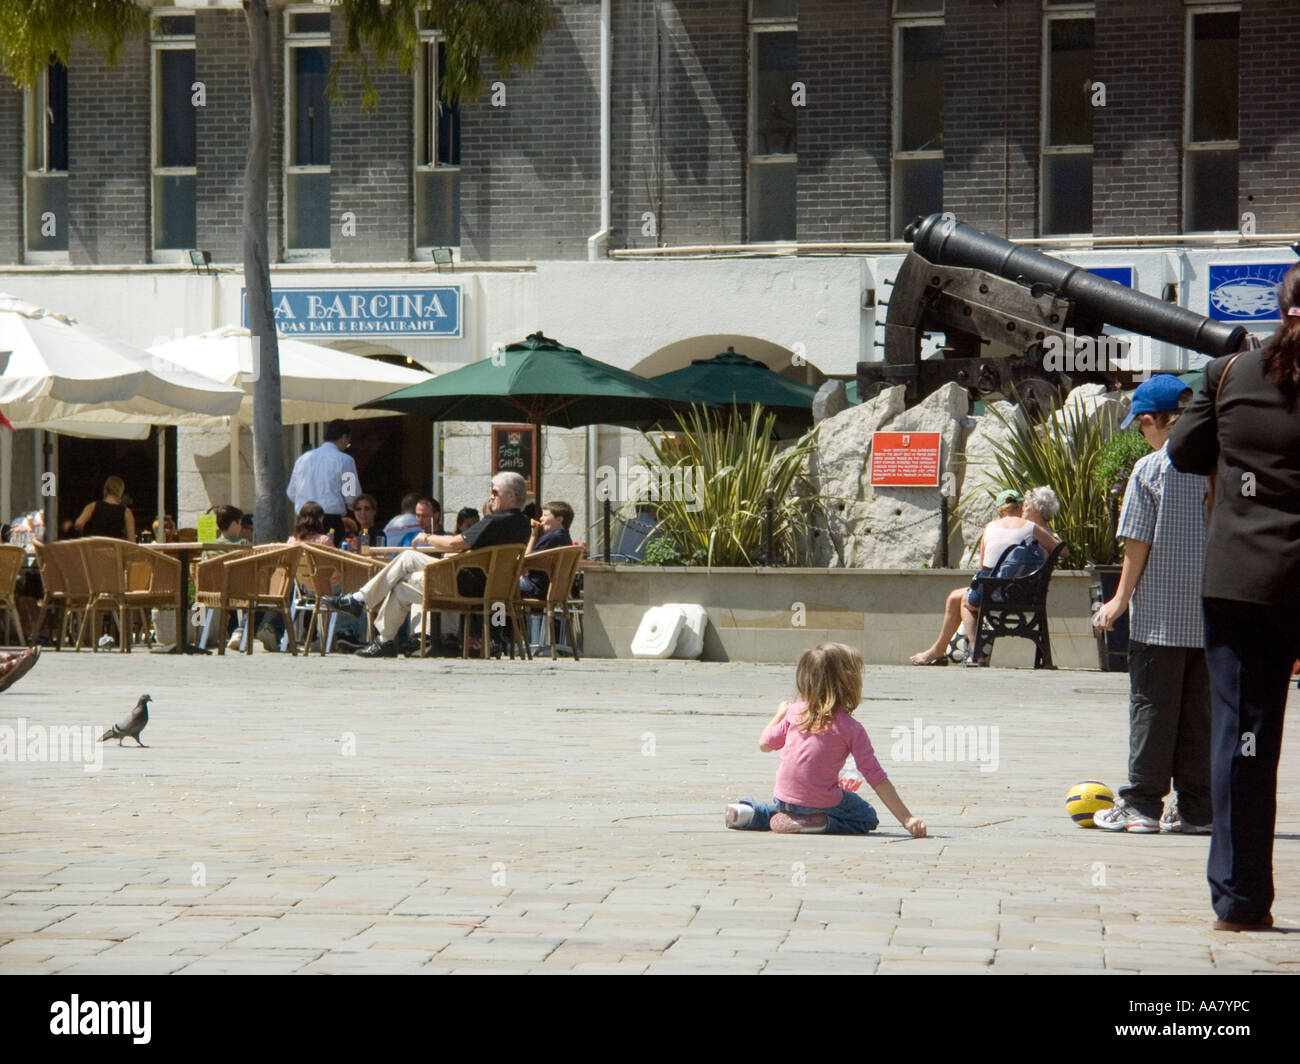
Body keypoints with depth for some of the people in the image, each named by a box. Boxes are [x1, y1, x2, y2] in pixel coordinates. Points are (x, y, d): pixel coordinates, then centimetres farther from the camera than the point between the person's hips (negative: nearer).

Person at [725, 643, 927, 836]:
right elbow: (876, 777, -11)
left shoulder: (795, 712, 0)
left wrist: (780, 714, 30)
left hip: (784, 798, 5)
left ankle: (751, 813, 9)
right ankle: (820, 823, -9)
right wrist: (907, 820, -8)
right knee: (868, 818, 18)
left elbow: (765, 744, 11)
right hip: (822, 802, -5)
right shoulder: (852, 729, -11)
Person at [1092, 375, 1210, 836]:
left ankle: (1143, 803, 3)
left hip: (1160, 615, -5)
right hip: (1213, 614, 5)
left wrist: (1121, 599, 1)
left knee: (1152, 707, 2)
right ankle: (1196, 808, 10)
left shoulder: (1149, 469, -8)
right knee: (1200, 709, 9)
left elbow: (1138, 543, -8)